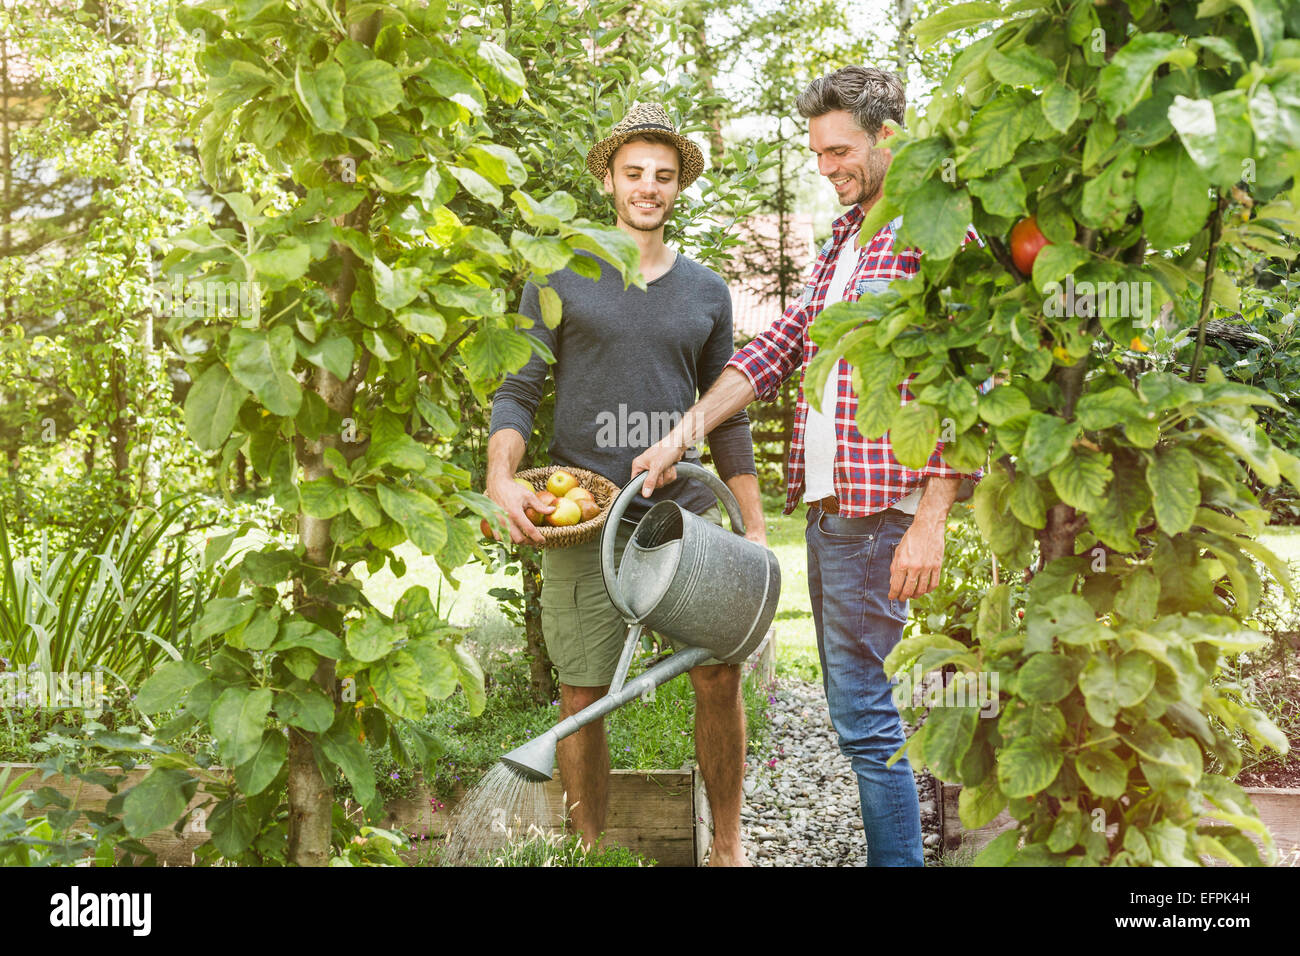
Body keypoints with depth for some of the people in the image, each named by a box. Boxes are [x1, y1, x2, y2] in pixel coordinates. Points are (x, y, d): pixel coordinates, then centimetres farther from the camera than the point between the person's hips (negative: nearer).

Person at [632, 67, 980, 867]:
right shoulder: (843, 239, 19)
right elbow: (782, 345, 15)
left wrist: (929, 524, -18)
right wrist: (681, 436, 6)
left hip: (880, 509, -8)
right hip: (825, 507, 8)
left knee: (862, 711, -8)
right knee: (853, 702, 13)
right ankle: (893, 848, 23)